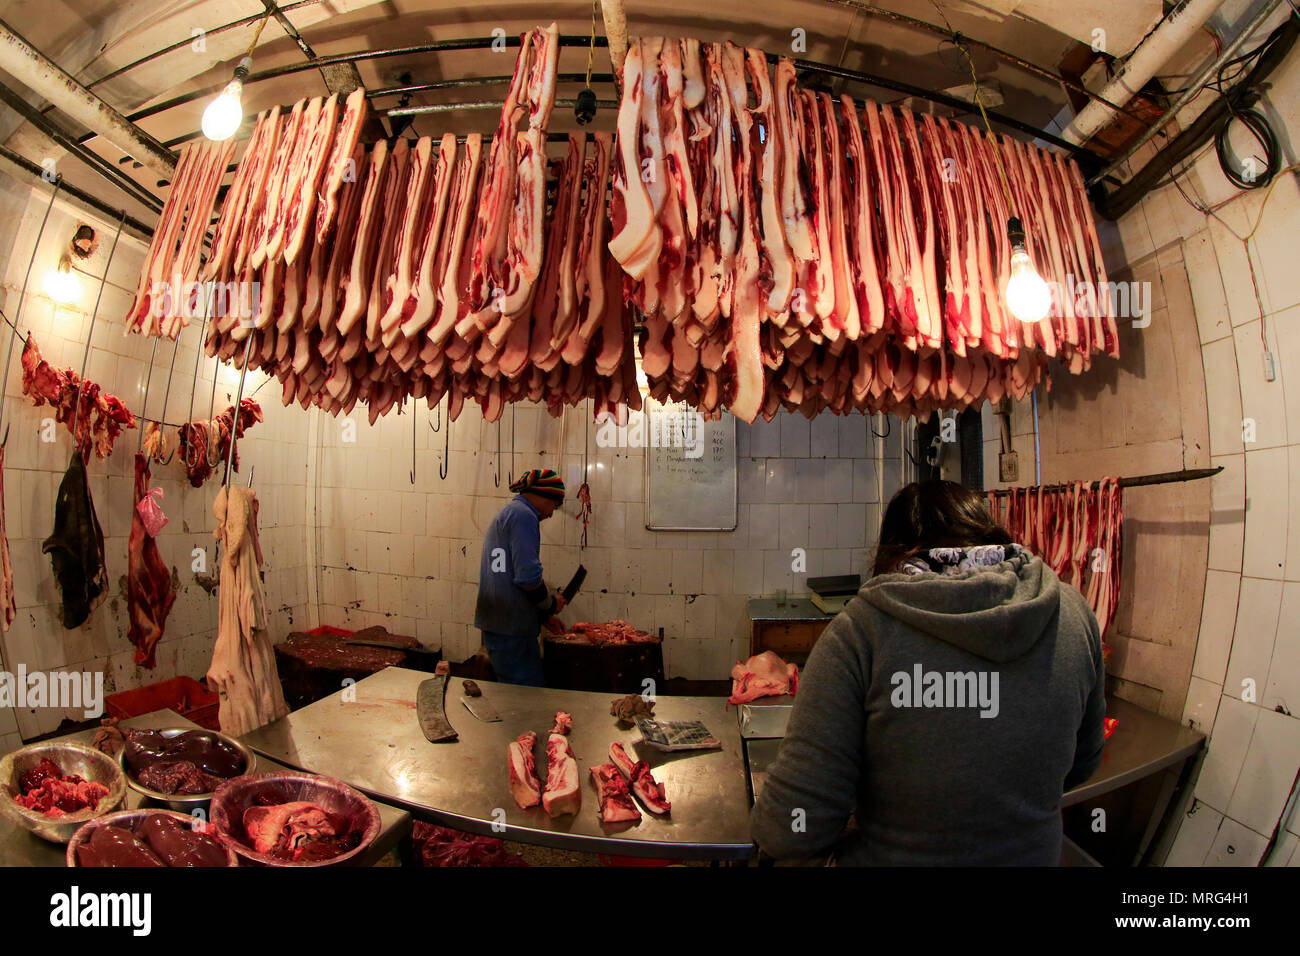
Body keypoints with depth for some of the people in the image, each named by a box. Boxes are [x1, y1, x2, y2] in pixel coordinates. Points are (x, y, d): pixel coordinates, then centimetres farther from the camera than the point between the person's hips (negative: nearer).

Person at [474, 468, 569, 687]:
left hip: (494, 623, 10)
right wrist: (551, 603, -1)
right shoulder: (524, 515, -11)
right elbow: (528, 576, -20)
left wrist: (544, 615, 23)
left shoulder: (505, 513, 22)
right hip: (511, 627, -10)